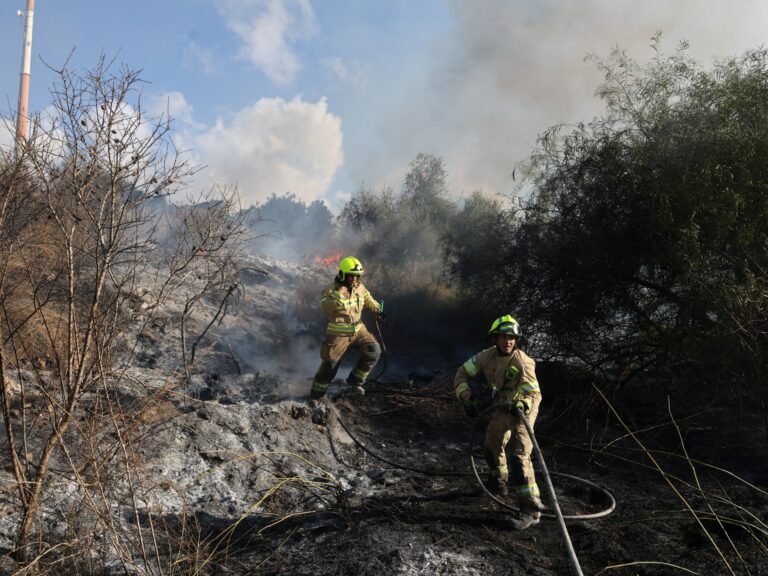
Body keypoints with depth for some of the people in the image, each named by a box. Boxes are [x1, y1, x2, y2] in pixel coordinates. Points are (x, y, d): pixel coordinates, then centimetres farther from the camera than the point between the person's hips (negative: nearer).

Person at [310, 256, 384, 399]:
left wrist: (377, 309, 7)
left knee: (373, 351, -11)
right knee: (329, 365, -3)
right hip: (338, 333, -5)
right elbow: (325, 306, -34)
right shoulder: (331, 289, -16)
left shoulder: (359, 287, 0)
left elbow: (367, 299, 21)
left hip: (358, 330, 5)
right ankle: (317, 391, 20)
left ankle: (356, 380, 6)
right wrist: (338, 293, -43)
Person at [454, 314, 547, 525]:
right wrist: (467, 398, -15)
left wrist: (522, 405, -49)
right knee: (492, 447, 23)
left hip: (521, 410, -6)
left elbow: (534, 394, -29)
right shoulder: (487, 356, -13)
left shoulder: (523, 362, -26)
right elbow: (462, 374, -3)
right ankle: (498, 483, 51)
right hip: (501, 408, 6)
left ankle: (530, 506, -19)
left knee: (520, 456, -20)